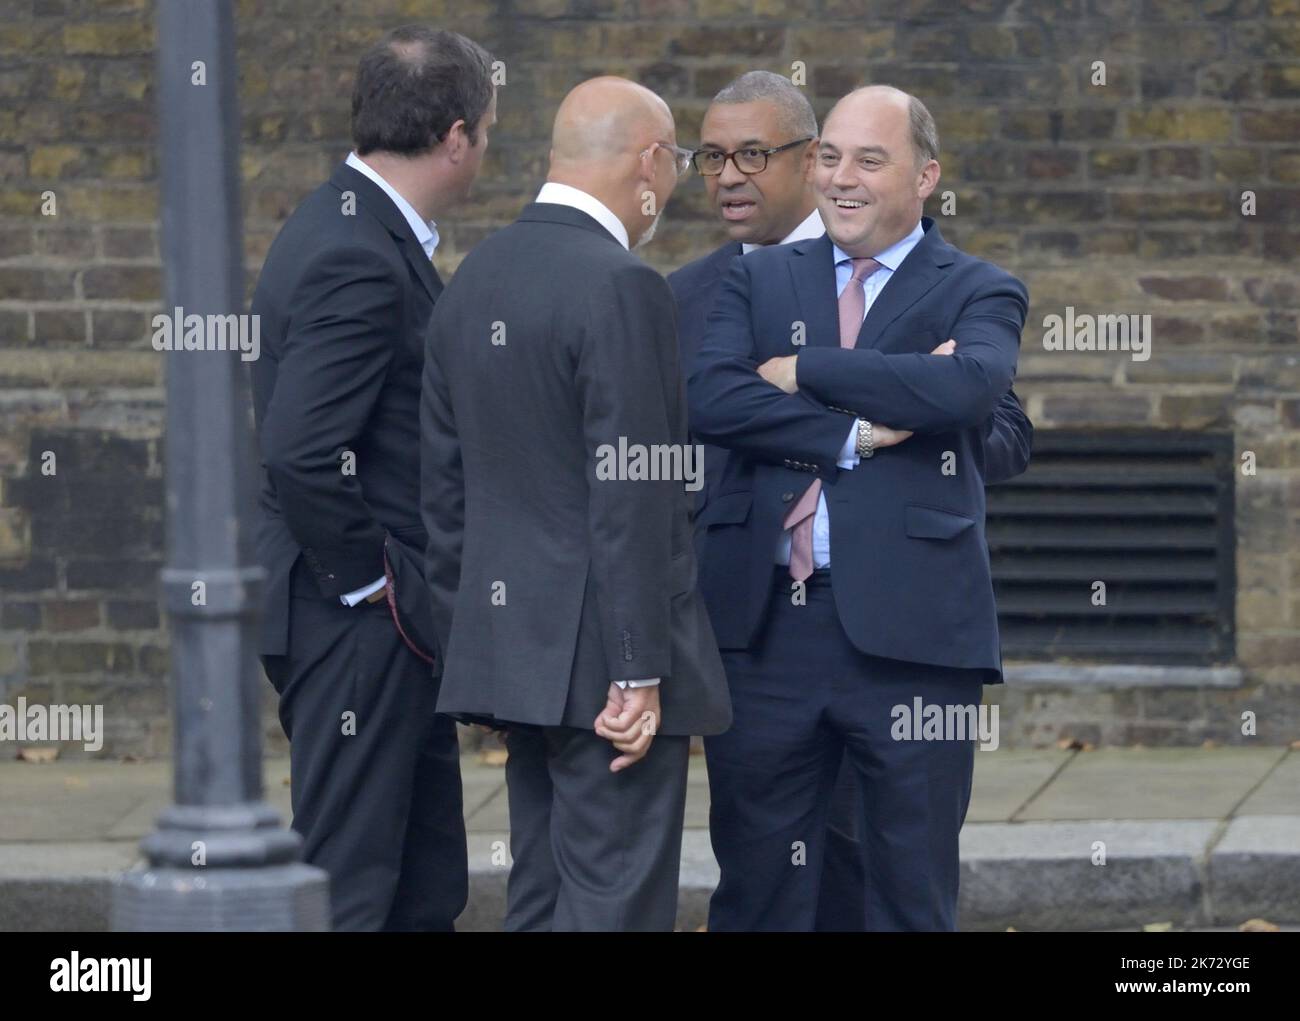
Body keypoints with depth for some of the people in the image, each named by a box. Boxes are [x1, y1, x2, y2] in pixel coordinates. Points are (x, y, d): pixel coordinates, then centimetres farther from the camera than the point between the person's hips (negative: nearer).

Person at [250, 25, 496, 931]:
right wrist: (371, 583, -16)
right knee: (349, 888, -5)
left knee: (427, 889, 14)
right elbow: (300, 456, -27)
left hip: (385, 619, 10)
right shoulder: (359, 260, -20)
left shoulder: (360, 231, 12)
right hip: (359, 620, -10)